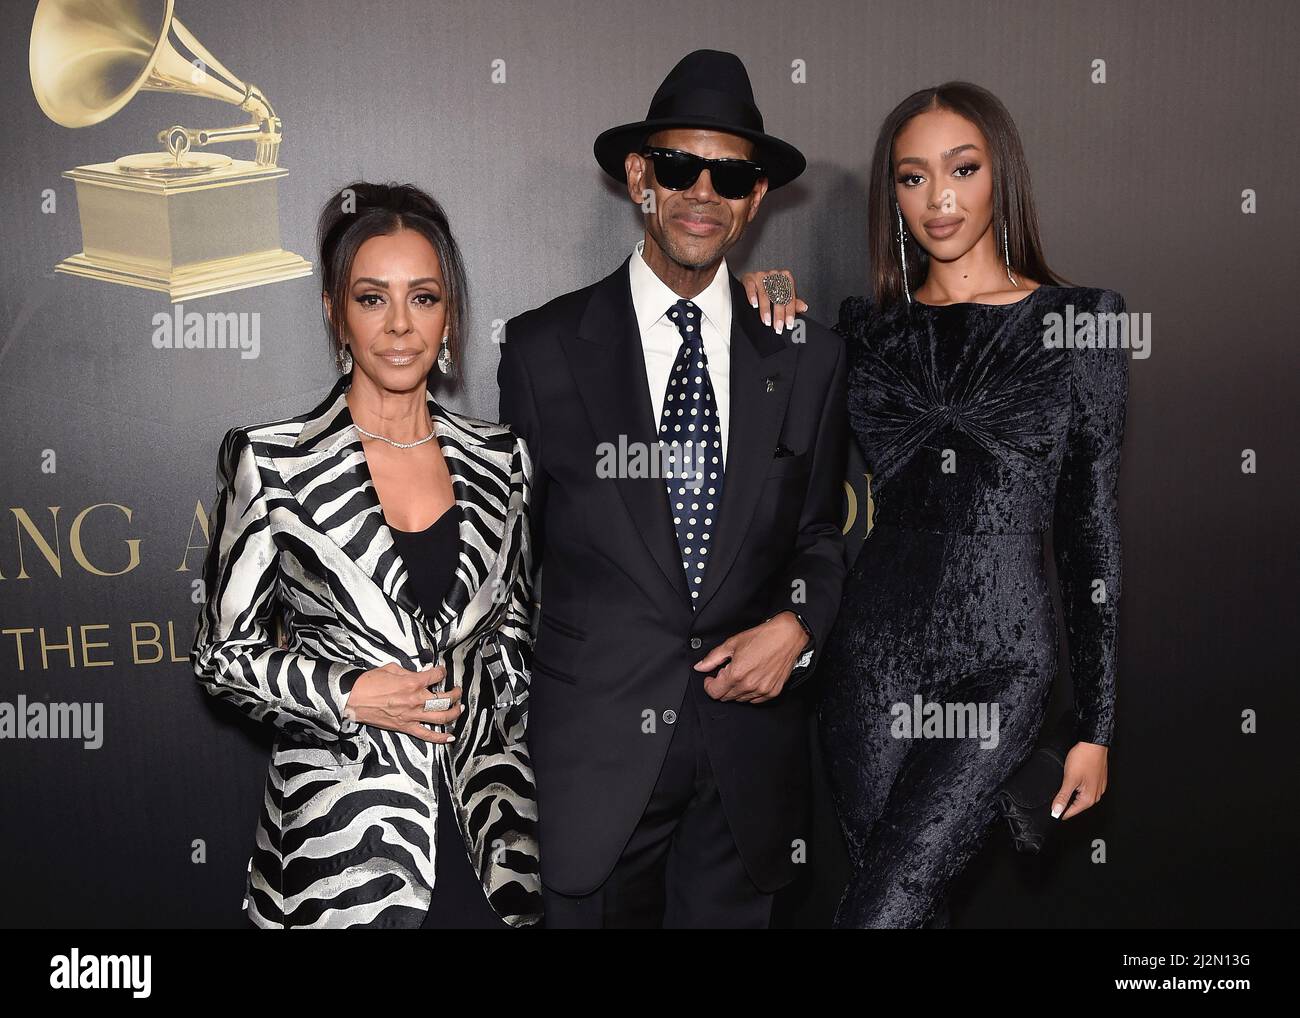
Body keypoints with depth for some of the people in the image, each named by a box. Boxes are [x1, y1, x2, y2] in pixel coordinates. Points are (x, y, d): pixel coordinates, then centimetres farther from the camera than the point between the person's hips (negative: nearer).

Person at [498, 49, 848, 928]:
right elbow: (513, 543, 4)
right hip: (594, 747, -1)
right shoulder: (543, 350, -2)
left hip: (748, 754, 2)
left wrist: (798, 624, -7)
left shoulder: (808, 357, 4)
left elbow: (822, 531, 13)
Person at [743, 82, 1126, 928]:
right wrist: (760, 305, 1)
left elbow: (1093, 530, 2)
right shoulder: (869, 326, 8)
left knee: (883, 909, -11)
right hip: (874, 652, 3)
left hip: (1002, 663, -2)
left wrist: (1097, 726, 1)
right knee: (916, 904, 11)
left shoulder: (1078, 319, 1)